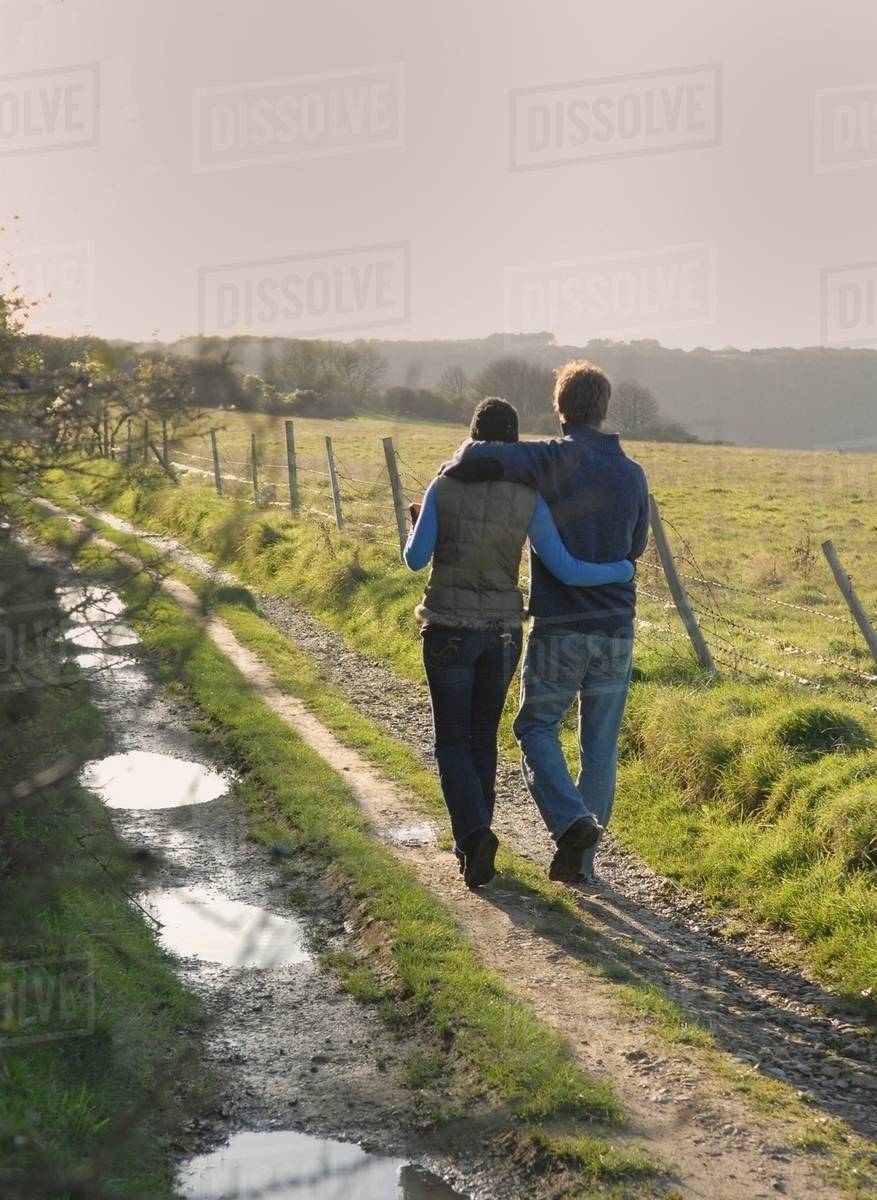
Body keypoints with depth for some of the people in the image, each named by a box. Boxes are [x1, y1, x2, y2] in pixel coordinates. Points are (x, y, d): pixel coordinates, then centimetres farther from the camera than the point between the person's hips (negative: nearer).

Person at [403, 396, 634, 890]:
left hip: (448, 630, -2)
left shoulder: (444, 488, -9)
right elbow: (565, 570, -11)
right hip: (502, 632, 2)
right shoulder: (530, 500, -8)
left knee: (453, 743, 6)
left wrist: (418, 526, 15)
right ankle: (473, 839, 28)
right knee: (483, 737, 19)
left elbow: (416, 559, -7)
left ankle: (474, 834, -18)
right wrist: (623, 570, 5)